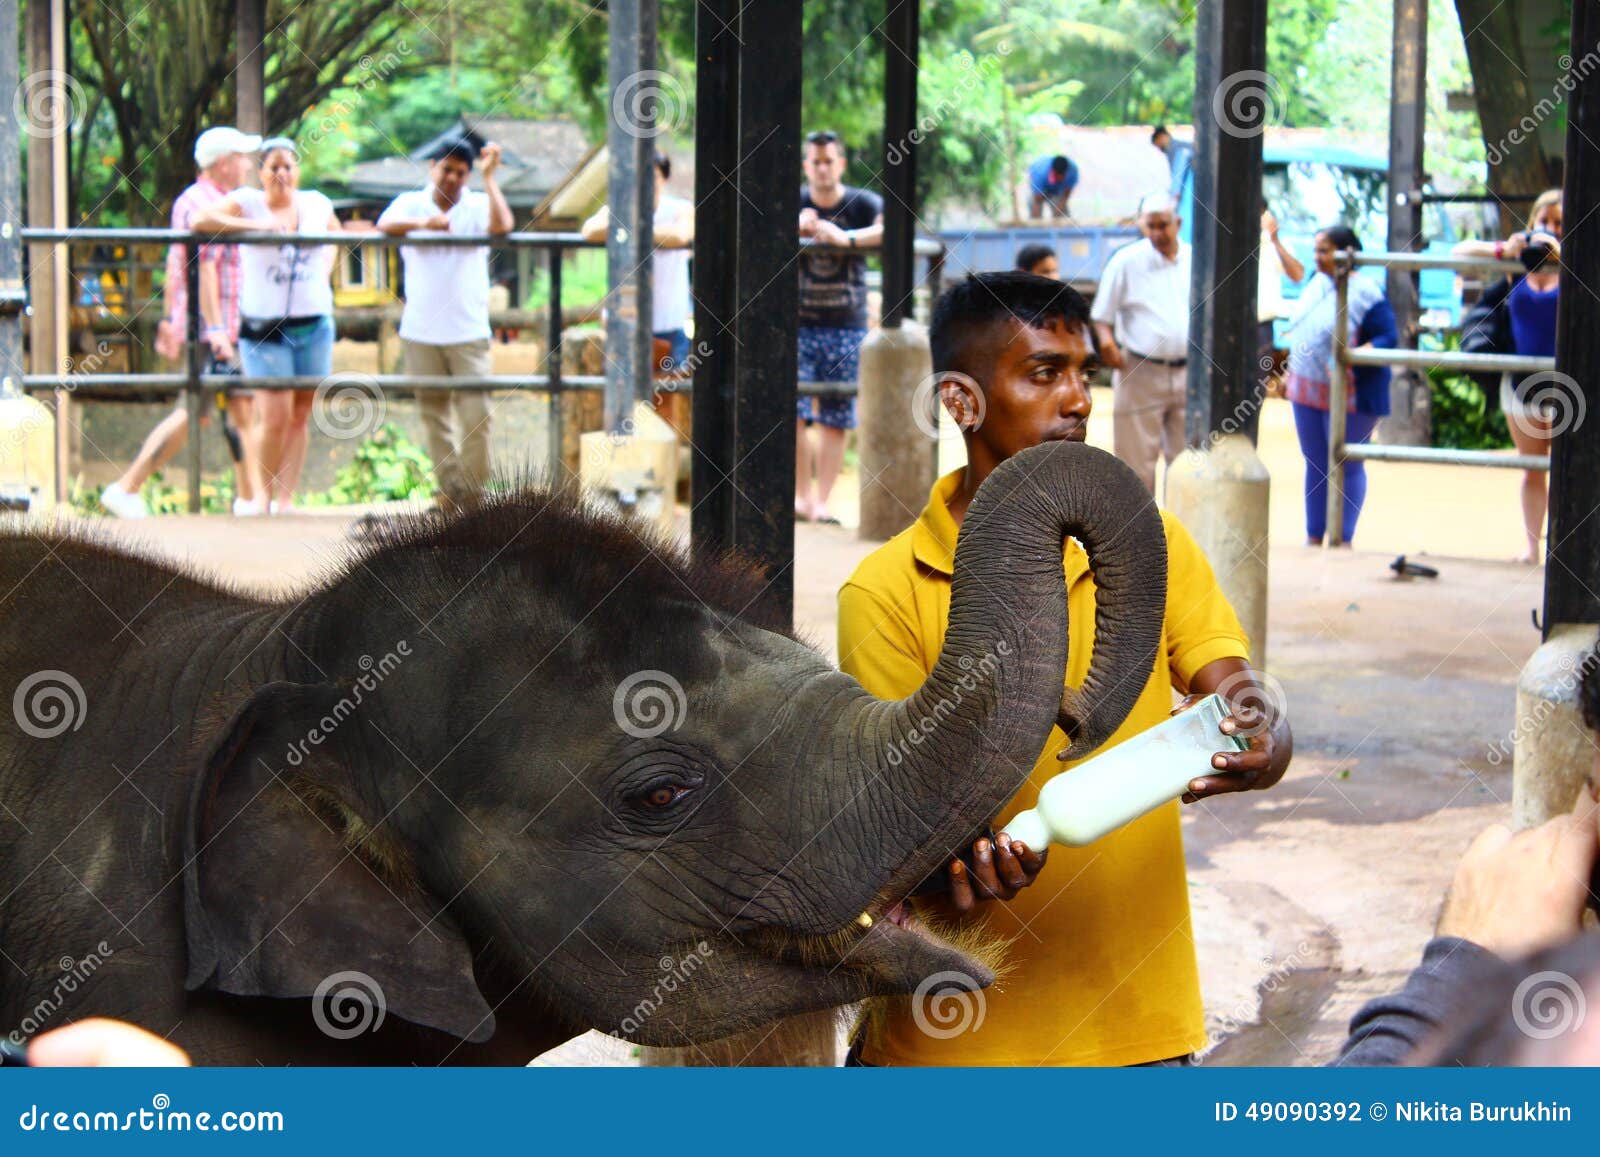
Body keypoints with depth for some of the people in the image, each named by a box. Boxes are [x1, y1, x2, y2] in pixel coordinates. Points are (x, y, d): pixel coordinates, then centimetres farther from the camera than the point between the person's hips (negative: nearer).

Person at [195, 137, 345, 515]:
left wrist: (325, 270, 12)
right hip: (264, 327, -4)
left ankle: (286, 500, 12)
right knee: (275, 418, -10)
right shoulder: (247, 202, -4)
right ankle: (262, 494, 11)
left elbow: (334, 235, 30)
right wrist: (258, 225, -24)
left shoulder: (318, 204, 8)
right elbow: (201, 221, -19)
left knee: (301, 416, 5)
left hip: (315, 324, 4)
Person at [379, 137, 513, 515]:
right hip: (421, 331, 2)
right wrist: (423, 222, -31)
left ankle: (473, 490, 1)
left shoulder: (478, 205, 3)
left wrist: (489, 176, -15)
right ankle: (449, 488, 13)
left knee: (476, 414, -8)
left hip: (469, 331, -2)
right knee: (434, 413, 6)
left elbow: (502, 226, -18)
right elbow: (385, 225, -13)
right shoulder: (411, 203, 7)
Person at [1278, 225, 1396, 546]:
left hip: (1350, 396, -7)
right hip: (1308, 392, 7)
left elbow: (1388, 340, -17)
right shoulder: (1315, 285, 9)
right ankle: (1313, 537, 21)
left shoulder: (1366, 293, -14)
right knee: (1315, 466, 13)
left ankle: (1344, 541, 9)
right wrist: (1290, 376, 18)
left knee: (1348, 467, 2)